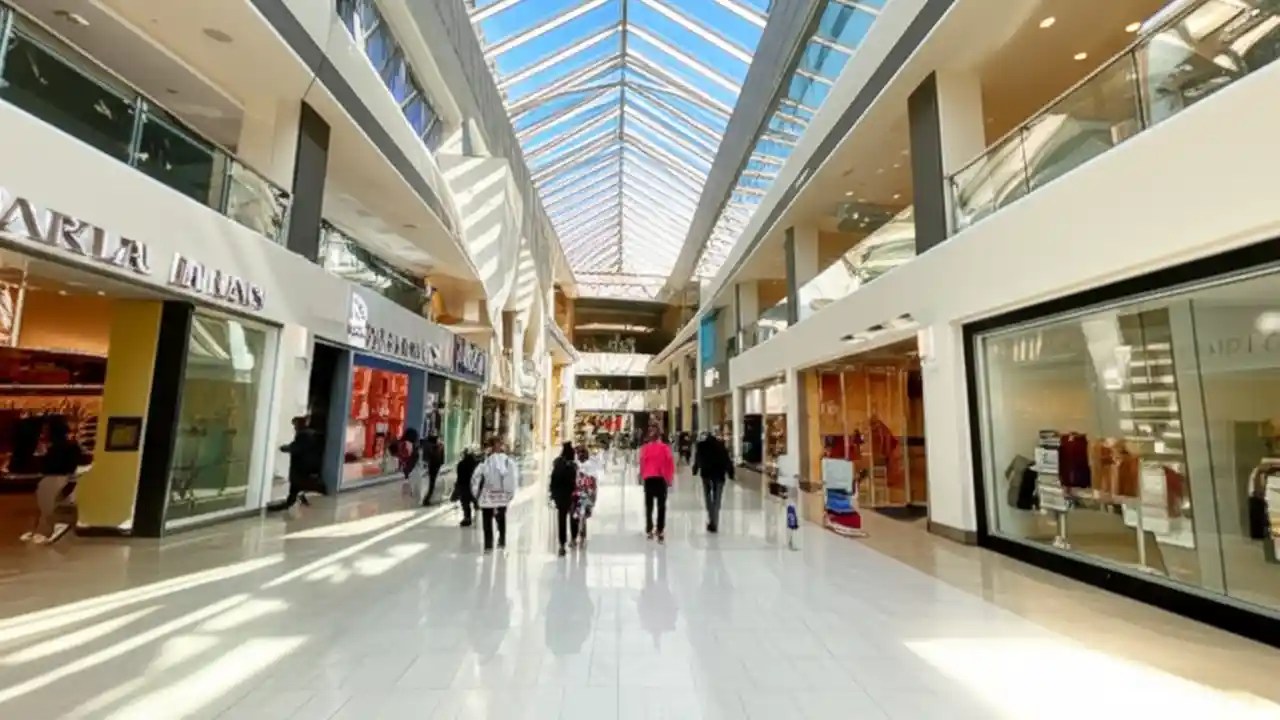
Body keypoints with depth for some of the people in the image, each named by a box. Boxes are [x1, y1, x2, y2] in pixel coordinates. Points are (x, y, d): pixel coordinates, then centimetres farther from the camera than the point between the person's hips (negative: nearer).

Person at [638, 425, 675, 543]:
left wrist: (642, 477, 6)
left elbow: (642, 463, -1)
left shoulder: (645, 448, 2)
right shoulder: (665, 447, 0)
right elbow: (670, 463, -2)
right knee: (661, 506, 5)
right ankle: (660, 531, 1)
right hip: (661, 479, -1)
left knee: (649, 505, 10)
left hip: (648, 479, 1)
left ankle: (649, 530, 13)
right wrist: (670, 478, 5)